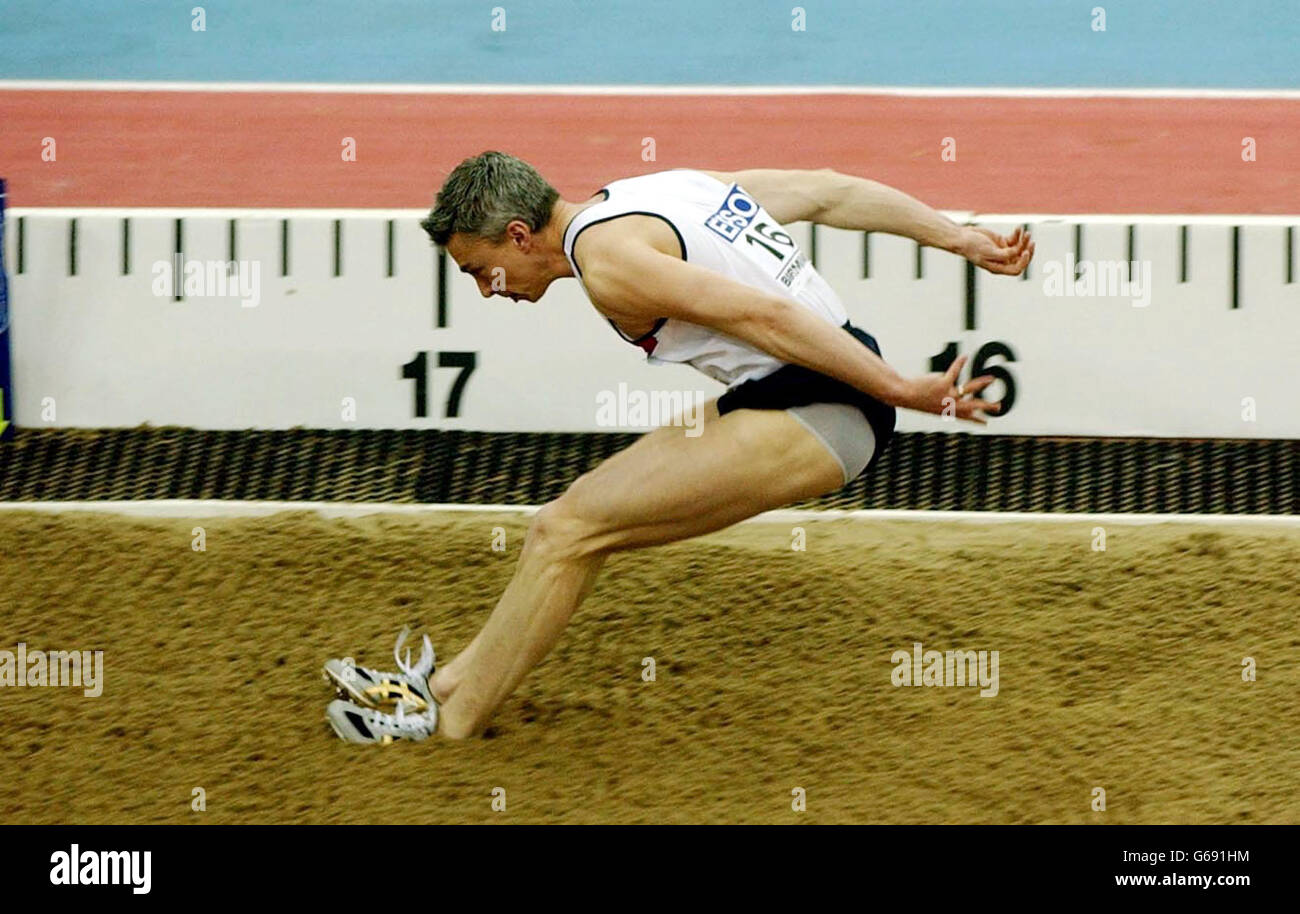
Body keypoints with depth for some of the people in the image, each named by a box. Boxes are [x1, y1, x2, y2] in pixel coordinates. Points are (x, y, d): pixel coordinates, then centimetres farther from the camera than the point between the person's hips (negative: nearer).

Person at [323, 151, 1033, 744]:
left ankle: (445, 728, -2)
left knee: (567, 531, -9)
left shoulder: (606, 257, -15)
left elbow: (765, 316, -21)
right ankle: (447, 683, 17)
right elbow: (831, 193, 14)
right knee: (575, 519, 12)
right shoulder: (668, 187, 14)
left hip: (816, 416, -10)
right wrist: (965, 241, 15)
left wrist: (902, 391, -19)